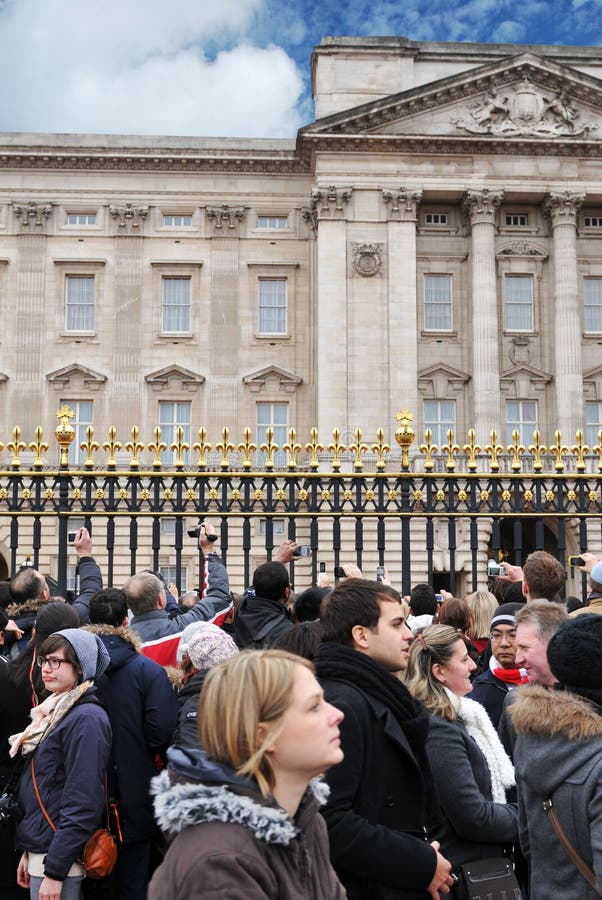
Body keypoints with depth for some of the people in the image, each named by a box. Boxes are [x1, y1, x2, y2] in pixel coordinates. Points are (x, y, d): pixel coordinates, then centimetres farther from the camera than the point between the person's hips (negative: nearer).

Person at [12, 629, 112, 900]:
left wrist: (54, 872, -20)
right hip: (40, 849, 8)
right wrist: (28, 852, 14)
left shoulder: (86, 719, -16)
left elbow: (82, 804, -20)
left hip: (60, 855, -8)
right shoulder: (54, 712, 12)